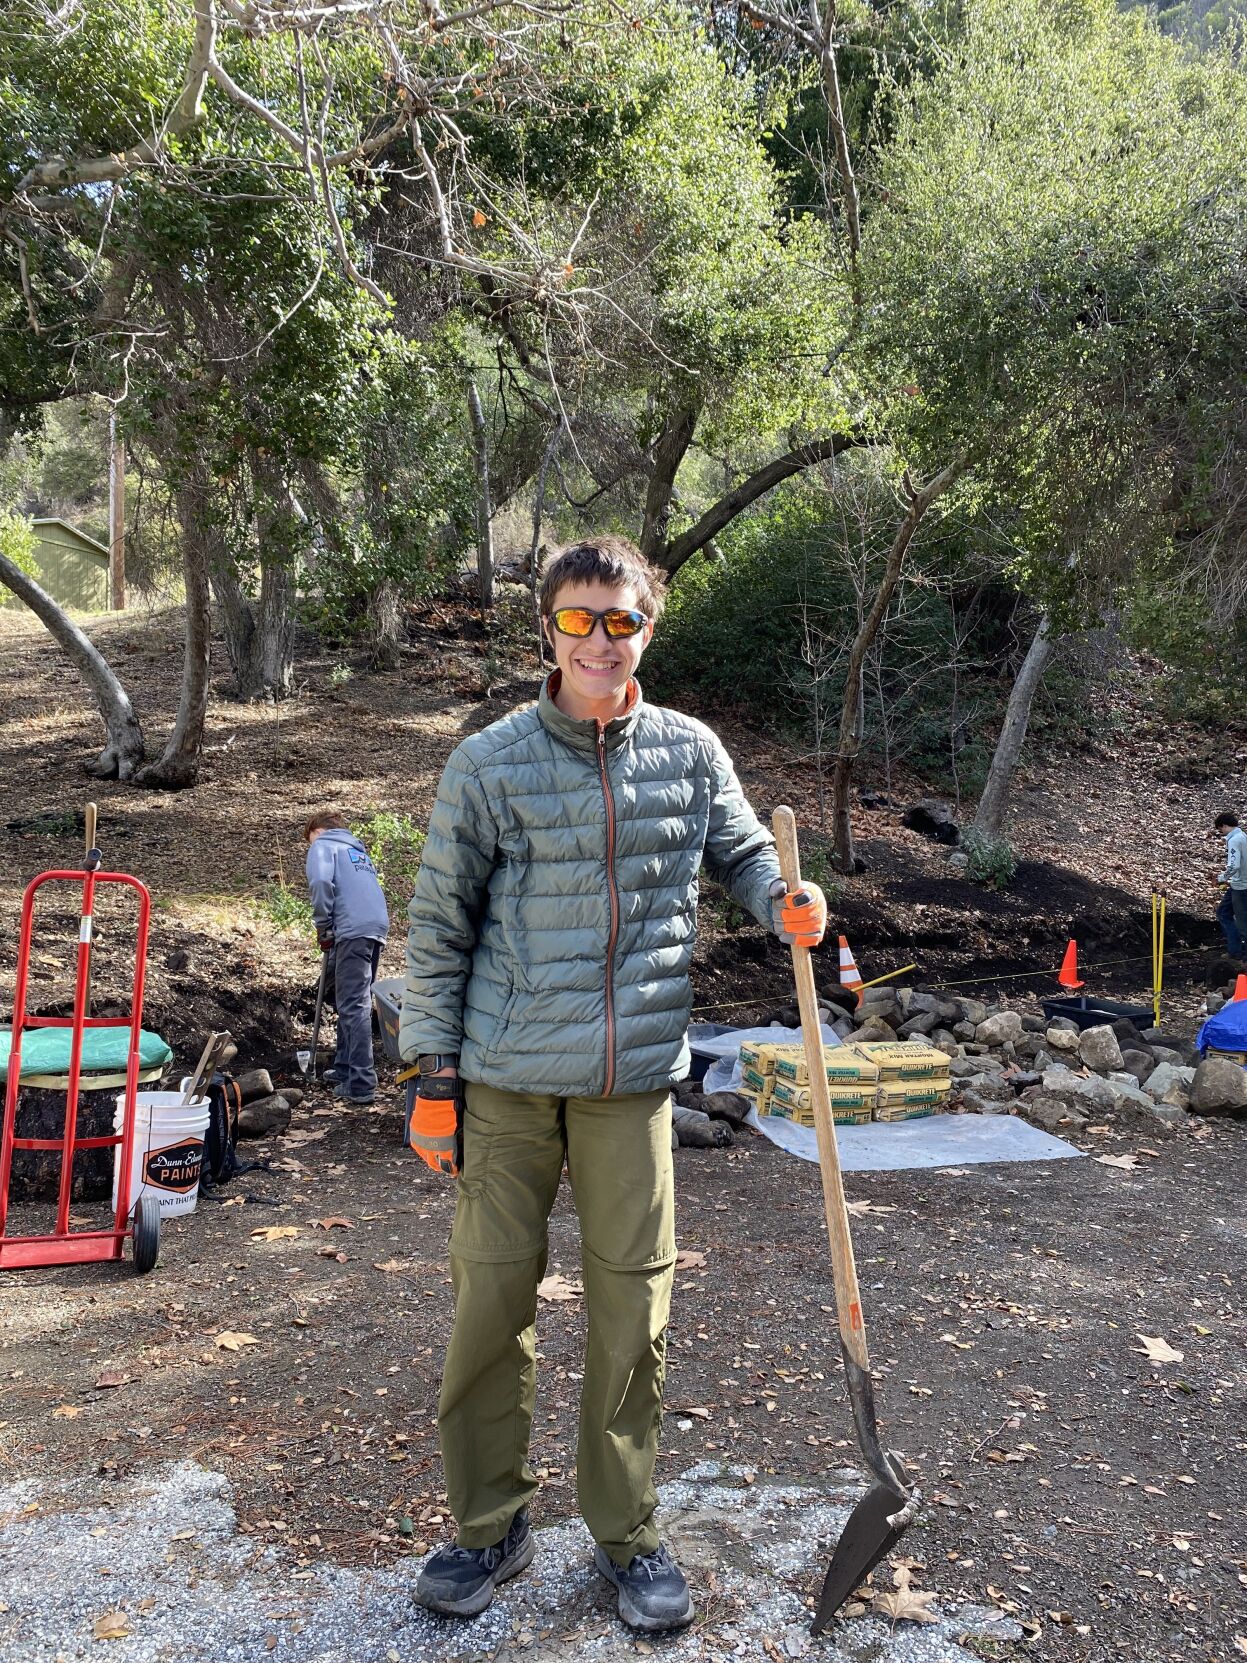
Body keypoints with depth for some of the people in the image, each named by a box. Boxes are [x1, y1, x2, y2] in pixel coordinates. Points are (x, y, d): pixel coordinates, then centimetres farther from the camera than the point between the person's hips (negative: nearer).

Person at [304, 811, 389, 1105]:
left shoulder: (323, 844, 9)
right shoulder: (357, 850, 32)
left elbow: (321, 882, -11)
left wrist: (323, 928, -1)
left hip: (353, 930, -8)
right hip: (378, 927, 8)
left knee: (353, 1006, -10)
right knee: (353, 1002, 18)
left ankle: (361, 1085, -13)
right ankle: (345, 1068, 25)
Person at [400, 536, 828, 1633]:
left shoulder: (691, 752, 3)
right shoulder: (489, 764, -3)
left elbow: (742, 848, 18)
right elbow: (439, 928, 1)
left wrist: (784, 904, -6)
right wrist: (433, 1075, -1)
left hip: (634, 1080, 2)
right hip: (506, 1082, -1)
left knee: (635, 1308, 7)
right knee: (492, 1299, 6)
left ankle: (627, 1534, 27)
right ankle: (491, 1526, 27)